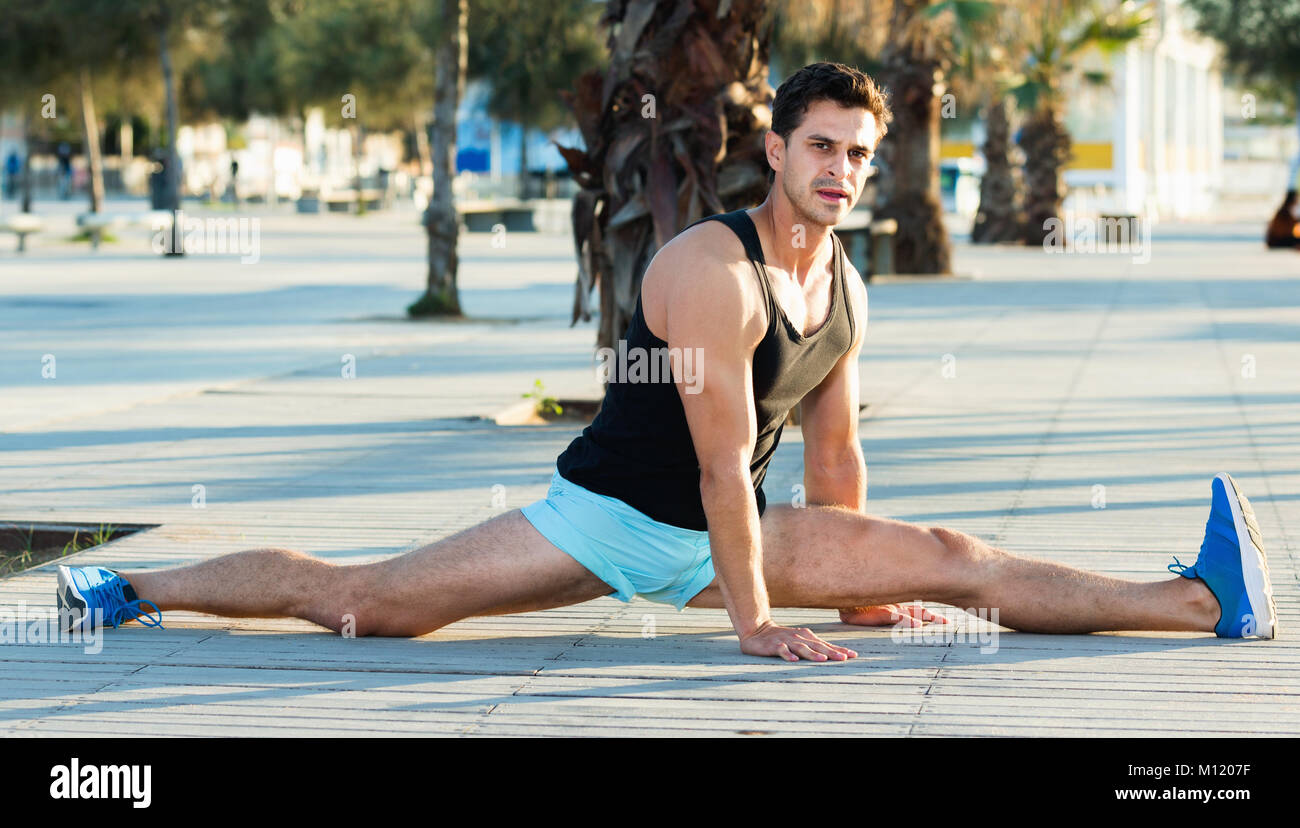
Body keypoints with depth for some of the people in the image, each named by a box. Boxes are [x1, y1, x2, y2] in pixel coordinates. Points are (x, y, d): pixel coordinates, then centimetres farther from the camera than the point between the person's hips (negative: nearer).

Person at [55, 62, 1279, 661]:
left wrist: (861, 594, 17)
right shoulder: (711, 270, -24)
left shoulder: (845, 291, 3)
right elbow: (724, 458, -24)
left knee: (957, 559, -2)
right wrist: (755, 621, -23)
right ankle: (130, 587, 8)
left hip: (716, 536, 6)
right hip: (604, 513, -6)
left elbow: (832, 452, 14)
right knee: (357, 602, -9)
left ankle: (1208, 603, -5)